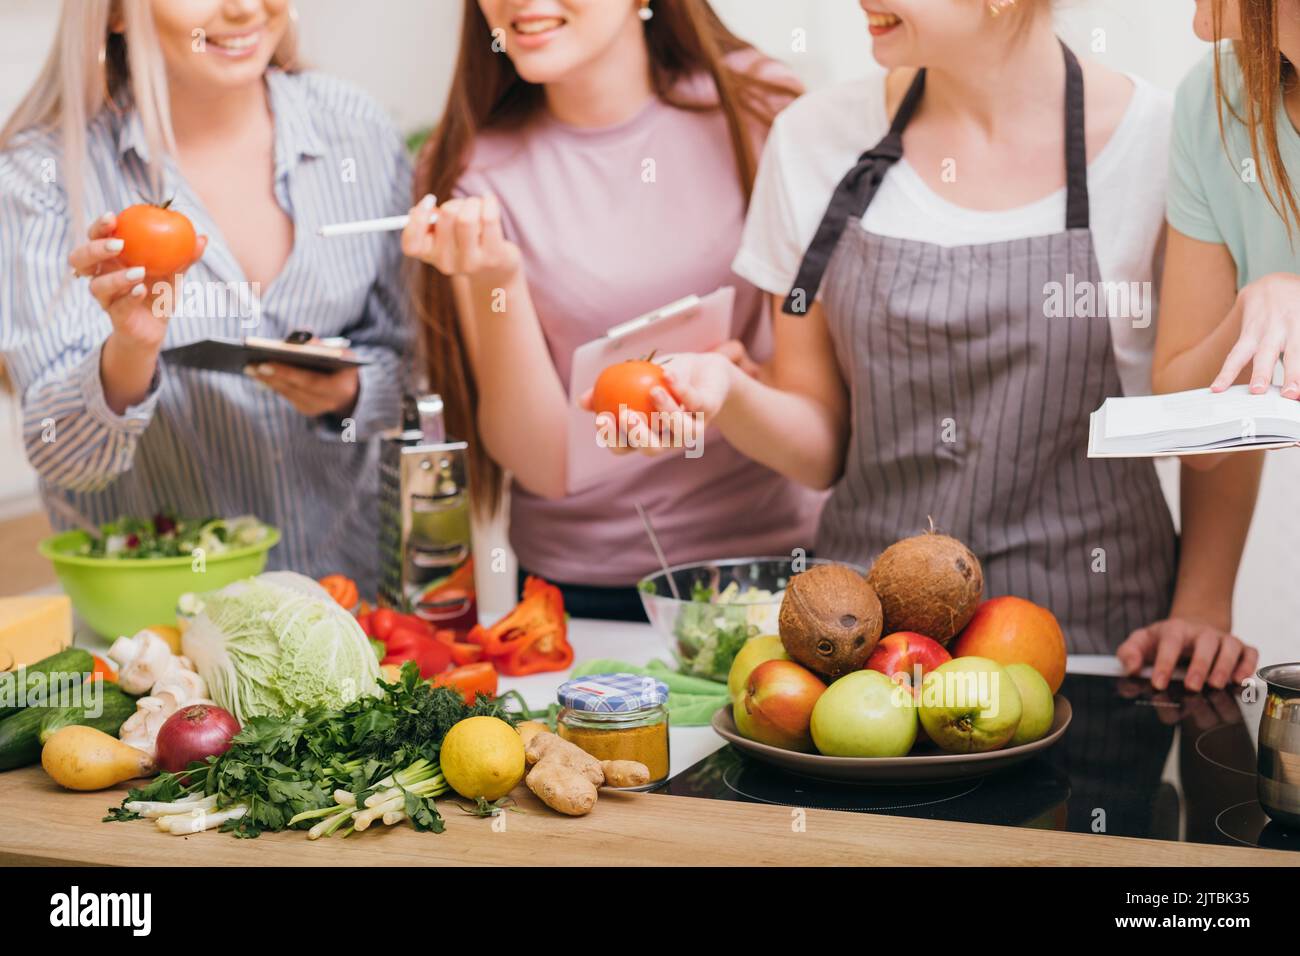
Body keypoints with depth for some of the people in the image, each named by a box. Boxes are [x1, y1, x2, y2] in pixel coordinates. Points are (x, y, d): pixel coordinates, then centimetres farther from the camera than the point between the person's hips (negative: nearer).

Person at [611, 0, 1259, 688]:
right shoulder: (816, 138, 4)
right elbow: (822, 444, 7)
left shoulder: (1166, 144, -5)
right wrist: (725, 394, -12)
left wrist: (1202, 608, -4)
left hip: (1091, 633, -2)